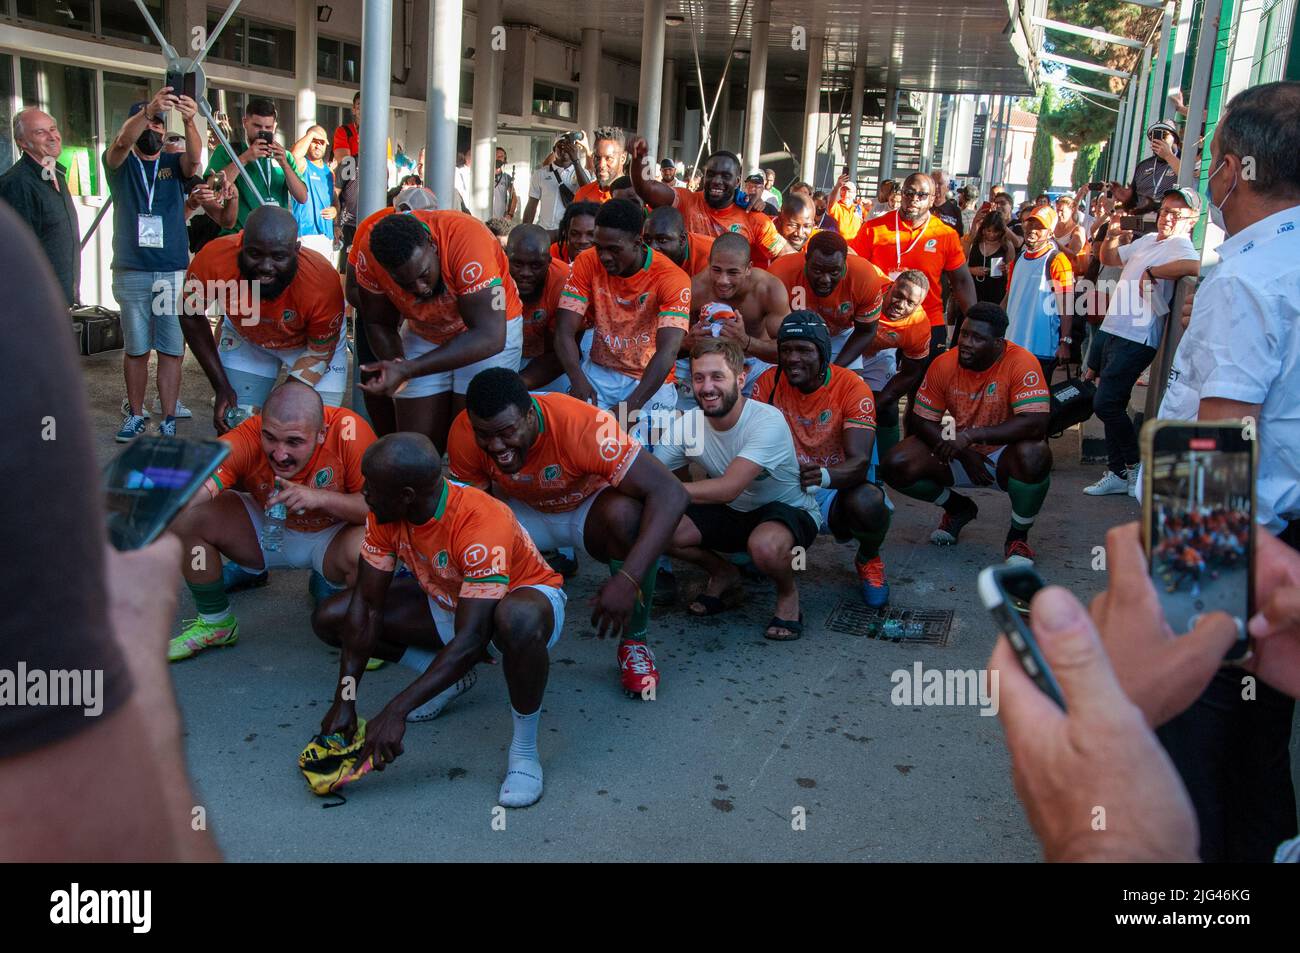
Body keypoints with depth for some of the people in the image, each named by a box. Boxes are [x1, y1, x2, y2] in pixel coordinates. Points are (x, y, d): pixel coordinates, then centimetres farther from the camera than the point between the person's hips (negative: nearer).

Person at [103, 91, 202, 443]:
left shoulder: (174, 163, 9)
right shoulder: (121, 163, 6)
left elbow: (194, 157, -14)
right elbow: (121, 142, -17)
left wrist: (189, 122, -35)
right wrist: (146, 111, -36)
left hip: (175, 273, 0)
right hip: (131, 273, 0)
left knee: (172, 351, -1)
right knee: (135, 350, 7)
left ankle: (168, 422, 5)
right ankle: (135, 415, 20)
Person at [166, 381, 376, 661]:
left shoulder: (348, 431, -31)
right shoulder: (247, 439, -27)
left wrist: (319, 498, -38)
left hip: (332, 536, -3)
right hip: (266, 528, 3)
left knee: (365, 550, -36)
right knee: (188, 519, -19)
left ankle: (329, 586, 3)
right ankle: (215, 624, 6)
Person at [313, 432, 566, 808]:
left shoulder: (482, 526, -37)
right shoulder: (384, 514, -17)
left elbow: (470, 640, -38)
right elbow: (367, 603, -12)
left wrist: (395, 711, -40)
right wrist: (345, 700, -16)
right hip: (448, 600, 7)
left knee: (518, 622, -45)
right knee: (329, 618, -6)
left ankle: (524, 750, -21)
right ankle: (452, 676, 7)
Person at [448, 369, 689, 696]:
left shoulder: (582, 424, -37)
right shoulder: (464, 434, -26)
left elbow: (671, 494, -41)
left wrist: (626, 581, -49)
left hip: (588, 507, -3)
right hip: (522, 511, 3)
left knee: (626, 514, -38)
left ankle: (634, 642, -14)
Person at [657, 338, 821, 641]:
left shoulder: (768, 421, -30)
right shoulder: (686, 425, -11)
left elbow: (728, 489, -39)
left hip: (789, 511, -6)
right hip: (731, 513, 6)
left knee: (764, 545, -41)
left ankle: (788, 592, -4)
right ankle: (724, 575, 12)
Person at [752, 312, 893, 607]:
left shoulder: (852, 387, -15)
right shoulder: (769, 381, -5)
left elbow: (859, 462, -24)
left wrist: (823, 476, -47)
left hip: (834, 490, -2)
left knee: (868, 502, -36)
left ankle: (868, 560, 2)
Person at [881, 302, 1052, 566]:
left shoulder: (1021, 363, -23)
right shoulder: (944, 365, -12)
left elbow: (1036, 425, -33)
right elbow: (924, 422, -6)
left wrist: (972, 435, -38)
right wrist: (964, 454, -20)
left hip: (1005, 457, -4)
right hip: (960, 455, 4)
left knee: (1034, 455, -38)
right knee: (896, 465, -17)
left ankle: (1018, 536, -8)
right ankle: (958, 509, 15)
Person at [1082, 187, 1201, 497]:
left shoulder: (1180, 245, -9)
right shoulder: (1146, 240, 17)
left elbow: (1195, 266, -32)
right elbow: (1108, 259, 30)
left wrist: (1152, 271, -22)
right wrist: (1111, 237, 10)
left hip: (1136, 340, -9)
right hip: (1110, 330, 9)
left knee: (1106, 404, -12)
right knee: (1110, 405, 12)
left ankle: (1137, 465, 7)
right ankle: (1117, 472, 21)